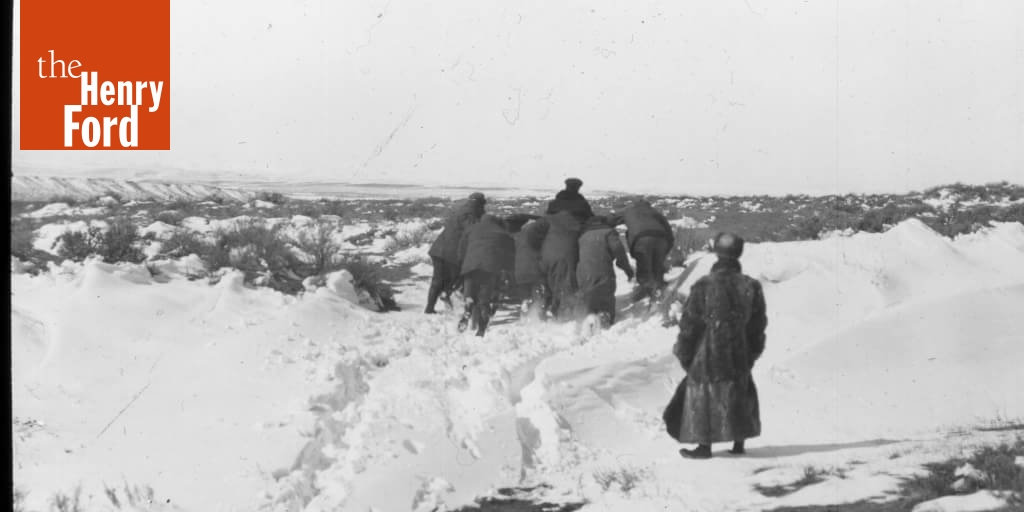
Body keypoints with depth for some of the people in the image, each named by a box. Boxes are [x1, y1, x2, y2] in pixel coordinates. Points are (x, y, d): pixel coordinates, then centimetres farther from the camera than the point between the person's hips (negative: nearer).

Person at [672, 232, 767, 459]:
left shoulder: (704, 286, -15)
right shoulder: (751, 287, -3)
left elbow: (689, 323, -9)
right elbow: (758, 324, 7)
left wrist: (682, 353, 3)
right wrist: (753, 352, 20)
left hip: (708, 355, -4)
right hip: (739, 355, 4)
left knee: (704, 397, 5)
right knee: (740, 394, 17)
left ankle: (704, 445, 8)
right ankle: (739, 442, 22)